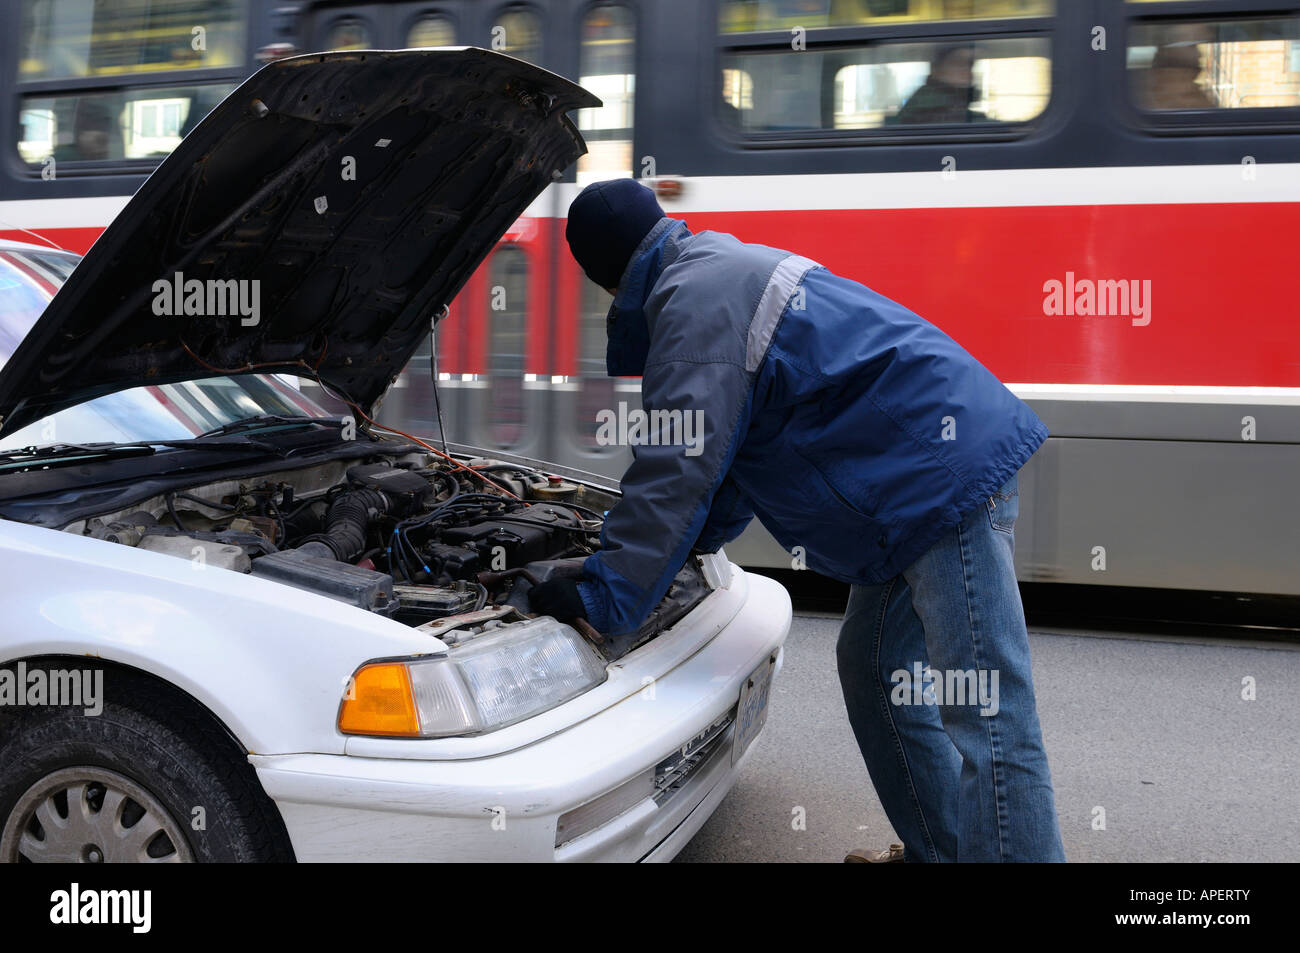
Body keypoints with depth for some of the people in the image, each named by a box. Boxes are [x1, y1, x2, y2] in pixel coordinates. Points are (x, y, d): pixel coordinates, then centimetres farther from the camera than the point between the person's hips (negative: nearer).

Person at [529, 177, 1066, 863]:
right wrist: (694, 542, 30)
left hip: (950, 471, -11)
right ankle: (935, 850, 29)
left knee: (983, 712, -9)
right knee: (875, 670, 18)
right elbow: (730, 446, 27)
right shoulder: (721, 271, 21)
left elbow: (678, 469, -17)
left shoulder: (694, 300, -13)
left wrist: (603, 601, -11)